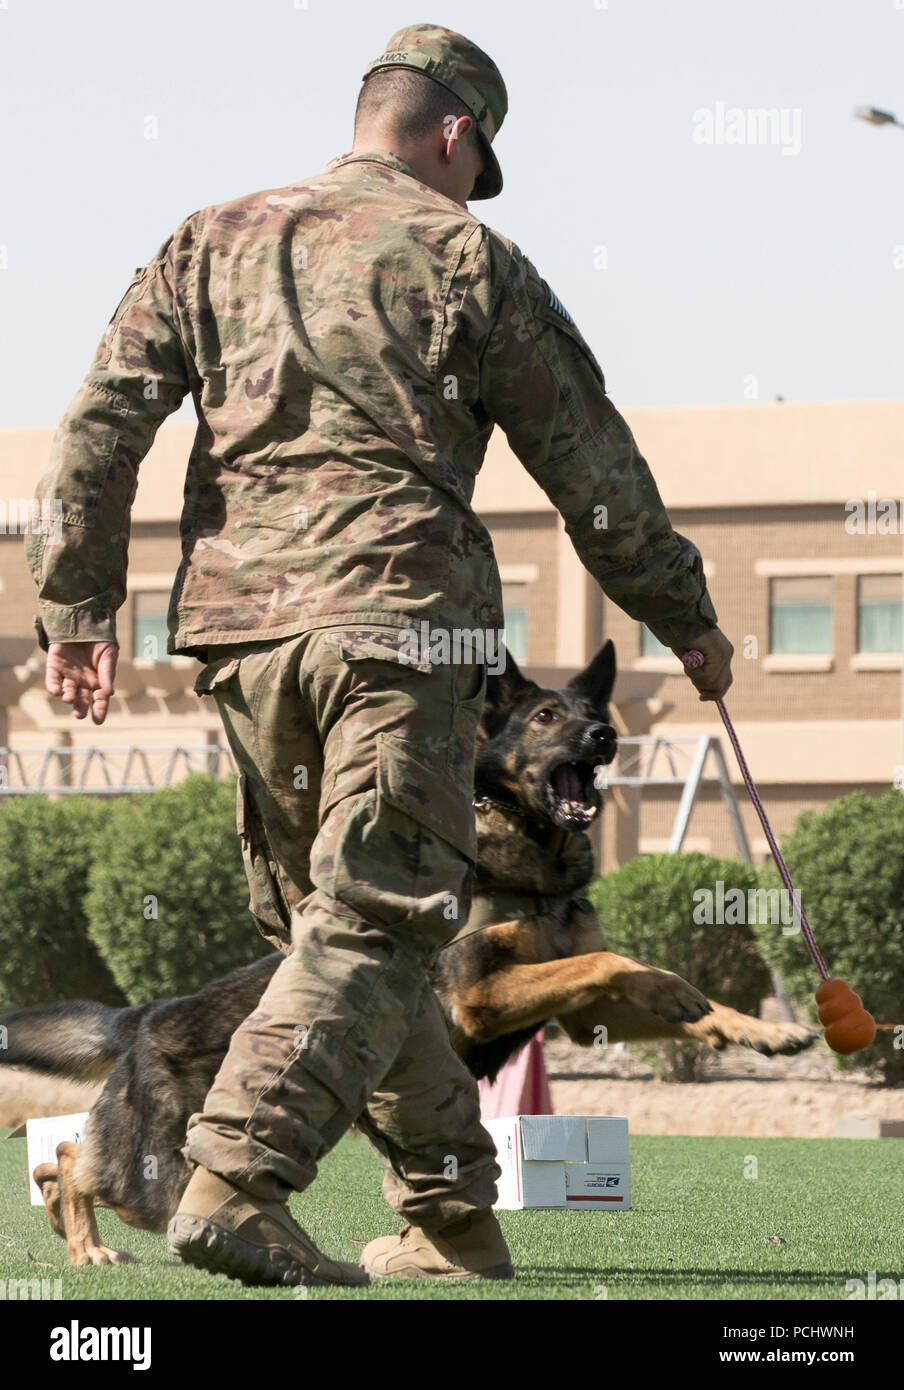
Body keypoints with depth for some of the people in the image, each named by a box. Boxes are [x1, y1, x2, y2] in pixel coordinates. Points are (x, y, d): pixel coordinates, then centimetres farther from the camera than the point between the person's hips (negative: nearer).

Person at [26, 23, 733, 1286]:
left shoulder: (212, 244, 17)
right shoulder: (466, 260, 6)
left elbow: (102, 420, 7)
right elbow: (594, 471, 9)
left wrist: (79, 604, 9)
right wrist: (690, 623, 19)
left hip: (240, 616, 5)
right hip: (396, 614, -5)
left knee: (335, 916, 14)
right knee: (376, 923, -7)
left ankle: (453, 1218, 18)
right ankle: (235, 1182, -23)